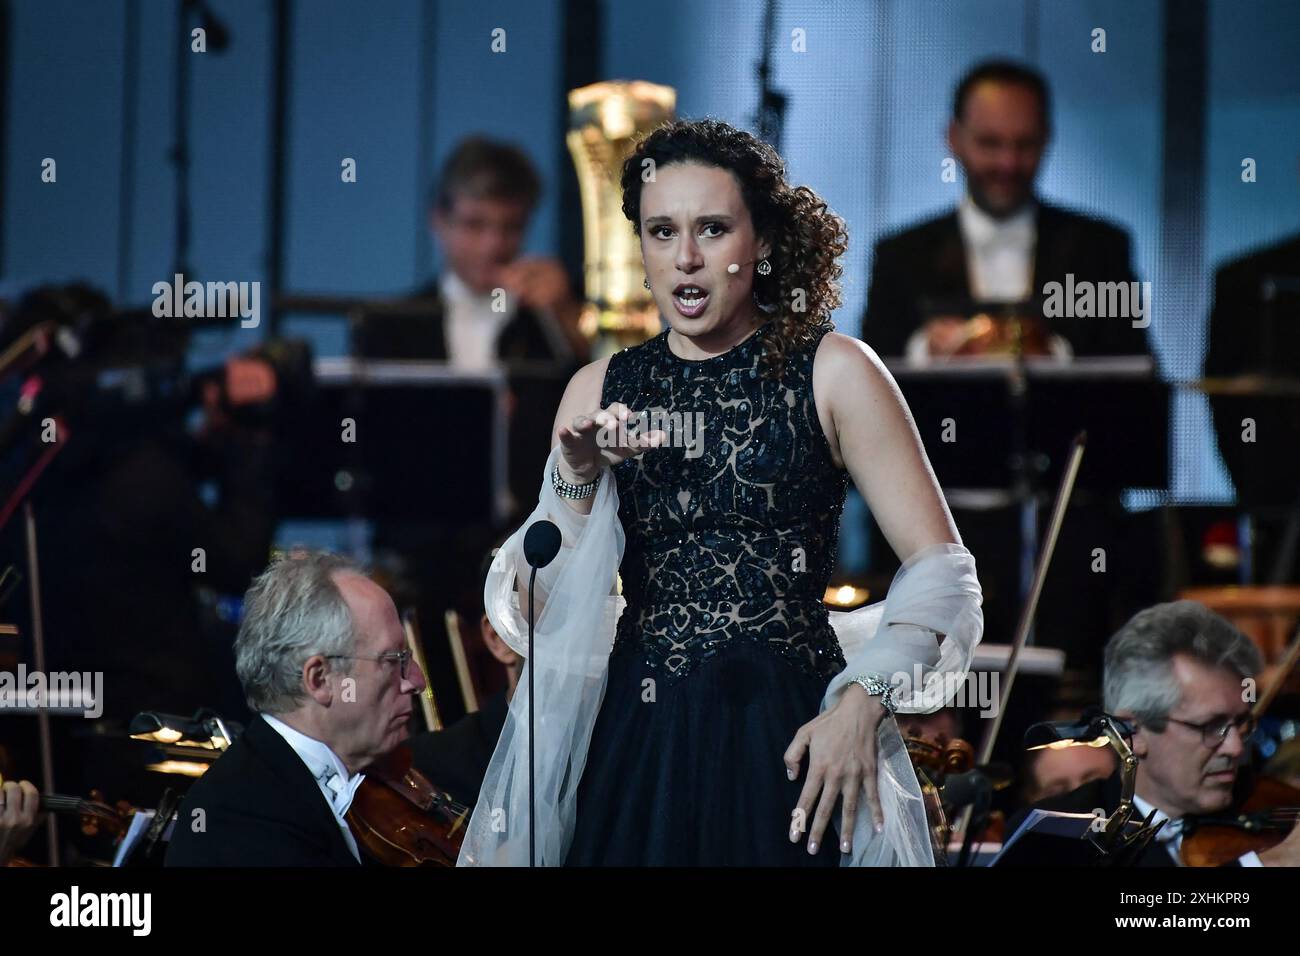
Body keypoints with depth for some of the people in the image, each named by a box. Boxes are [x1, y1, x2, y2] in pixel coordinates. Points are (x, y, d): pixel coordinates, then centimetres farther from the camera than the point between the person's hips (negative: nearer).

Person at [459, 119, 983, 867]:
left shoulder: (833, 373, 0)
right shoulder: (600, 392, 9)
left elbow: (941, 569, -5)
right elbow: (536, 609, 6)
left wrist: (861, 704, -17)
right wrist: (576, 482, -10)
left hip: (785, 743, -3)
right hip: (636, 744, 3)